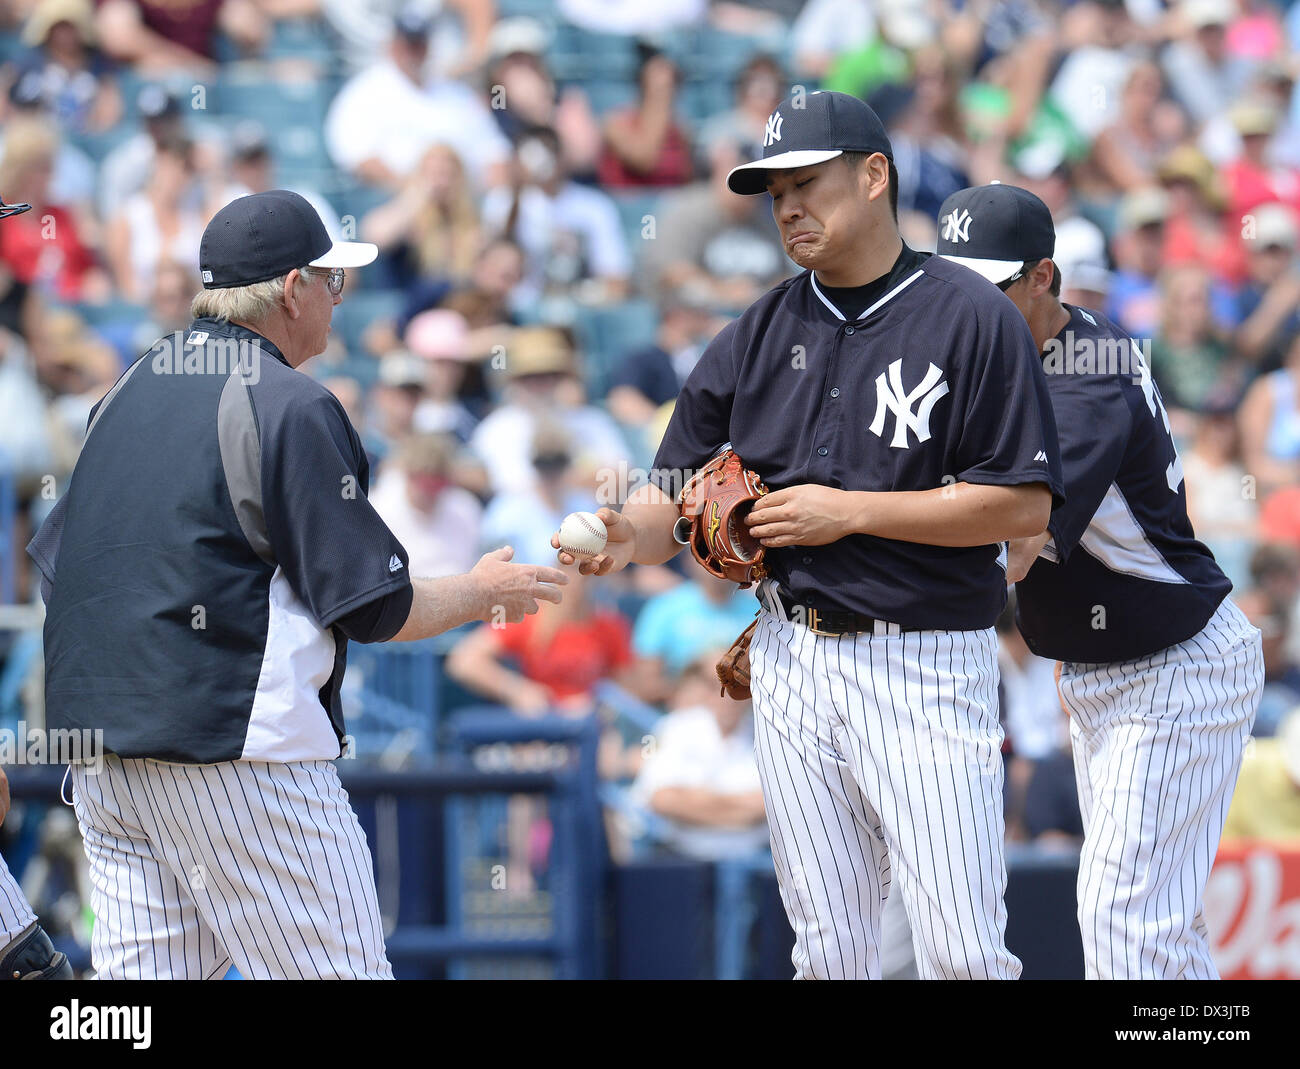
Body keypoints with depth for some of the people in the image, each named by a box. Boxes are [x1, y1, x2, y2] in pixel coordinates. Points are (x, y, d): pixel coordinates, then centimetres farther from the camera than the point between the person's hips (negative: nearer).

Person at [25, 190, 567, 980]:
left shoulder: (129, 391, 14)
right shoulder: (288, 406, -10)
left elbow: (53, 566, 18)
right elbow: (376, 610, -9)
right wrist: (486, 592, 8)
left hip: (97, 746, 8)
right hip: (237, 750, -8)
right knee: (342, 970, -3)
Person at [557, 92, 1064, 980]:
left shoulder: (972, 318, -6)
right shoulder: (759, 334, 10)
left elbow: (1023, 506, -11)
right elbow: (682, 490, 11)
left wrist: (849, 513, -13)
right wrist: (631, 536, -12)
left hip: (927, 667, -5)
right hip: (793, 663, 5)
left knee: (965, 955, -10)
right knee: (829, 949, 7)